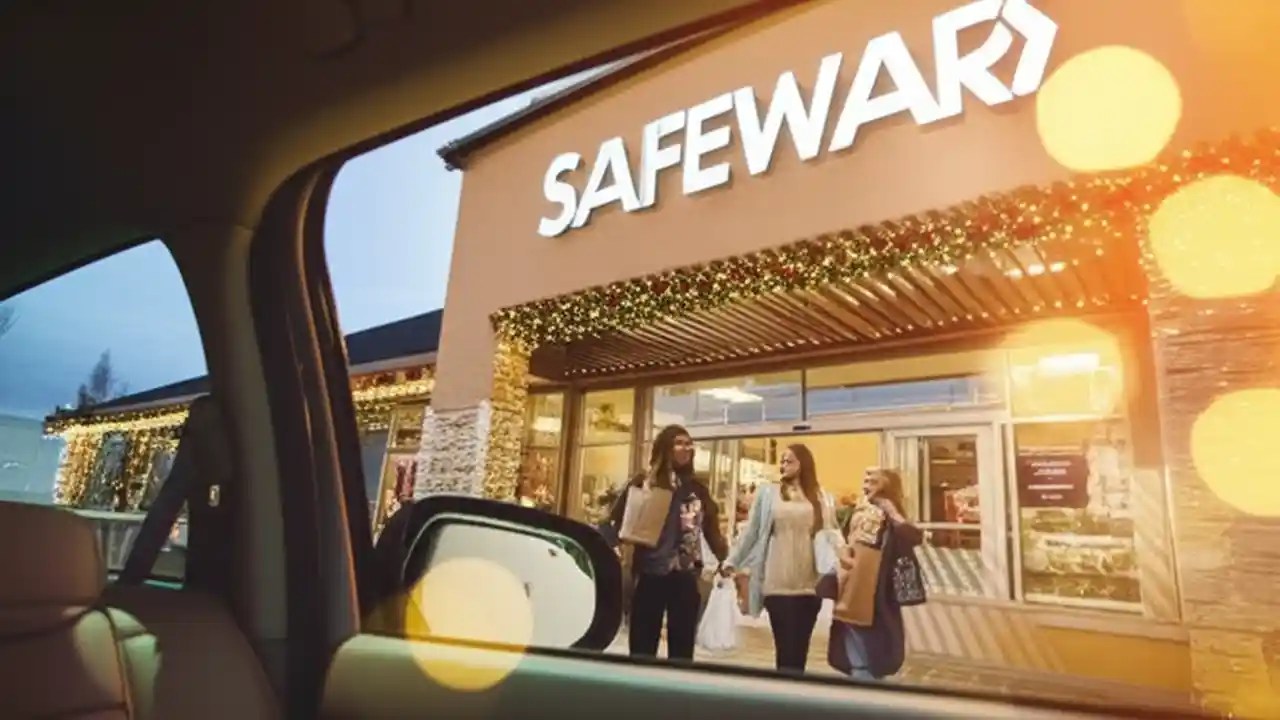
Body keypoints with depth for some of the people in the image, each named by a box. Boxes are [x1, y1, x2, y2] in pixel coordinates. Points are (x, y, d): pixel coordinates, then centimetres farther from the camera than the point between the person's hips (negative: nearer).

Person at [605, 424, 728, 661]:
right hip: (649, 575, -3)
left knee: (682, 651, 11)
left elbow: (711, 530, 13)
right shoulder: (644, 483, -1)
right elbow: (616, 521, -2)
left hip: (686, 577, 3)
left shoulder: (697, 489, 10)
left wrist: (726, 561, 4)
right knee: (642, 649, 6)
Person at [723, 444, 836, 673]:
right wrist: (732, 562, 3)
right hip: (778, 583, -1)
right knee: (786, 648, -3)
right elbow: (751, 532, 7)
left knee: (800, 648, 4)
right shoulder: (767, 493, 6)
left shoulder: (822, 498, 10)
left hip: (810, 583, 2)